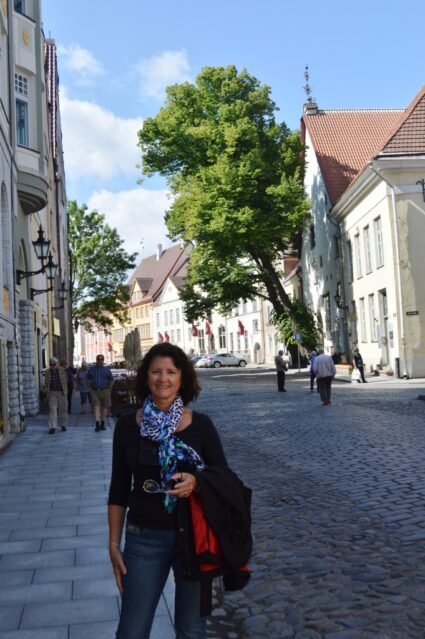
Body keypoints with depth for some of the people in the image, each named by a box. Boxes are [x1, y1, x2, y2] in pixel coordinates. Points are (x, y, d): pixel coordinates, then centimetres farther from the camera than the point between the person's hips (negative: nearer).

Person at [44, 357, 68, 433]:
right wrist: (47, 395, 3)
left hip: (61, 393, 0)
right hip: (52, 393, 0)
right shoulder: (47, 372, -3)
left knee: (63, 409, 8)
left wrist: (65, 392, -9)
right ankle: (52, 428, -13)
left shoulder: (62, 370, -5)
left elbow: (65, 381, -2)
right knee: (52, 410, -10)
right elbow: (47, 384, 4)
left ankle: (63, 425, 24)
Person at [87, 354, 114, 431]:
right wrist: (91, 389, 8)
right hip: (94, 391, -1)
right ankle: (97, 424, -17)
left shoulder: (107, 370, 7)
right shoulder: (91, 369, 9)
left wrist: (109, 390, 6)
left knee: (105, 407, 5)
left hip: (104, 391, 1)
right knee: (96, 407, -11)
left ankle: (102, 424, 14)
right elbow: (88, 380, 17)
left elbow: (111, 381, 11)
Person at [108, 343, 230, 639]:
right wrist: (114, 544, 2)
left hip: (193, 536, 0)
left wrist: (196, 482, -20)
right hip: (144, 538, 0)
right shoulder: (128, 425, -2)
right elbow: (119, 490, 4)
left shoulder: (201, 424, -4)